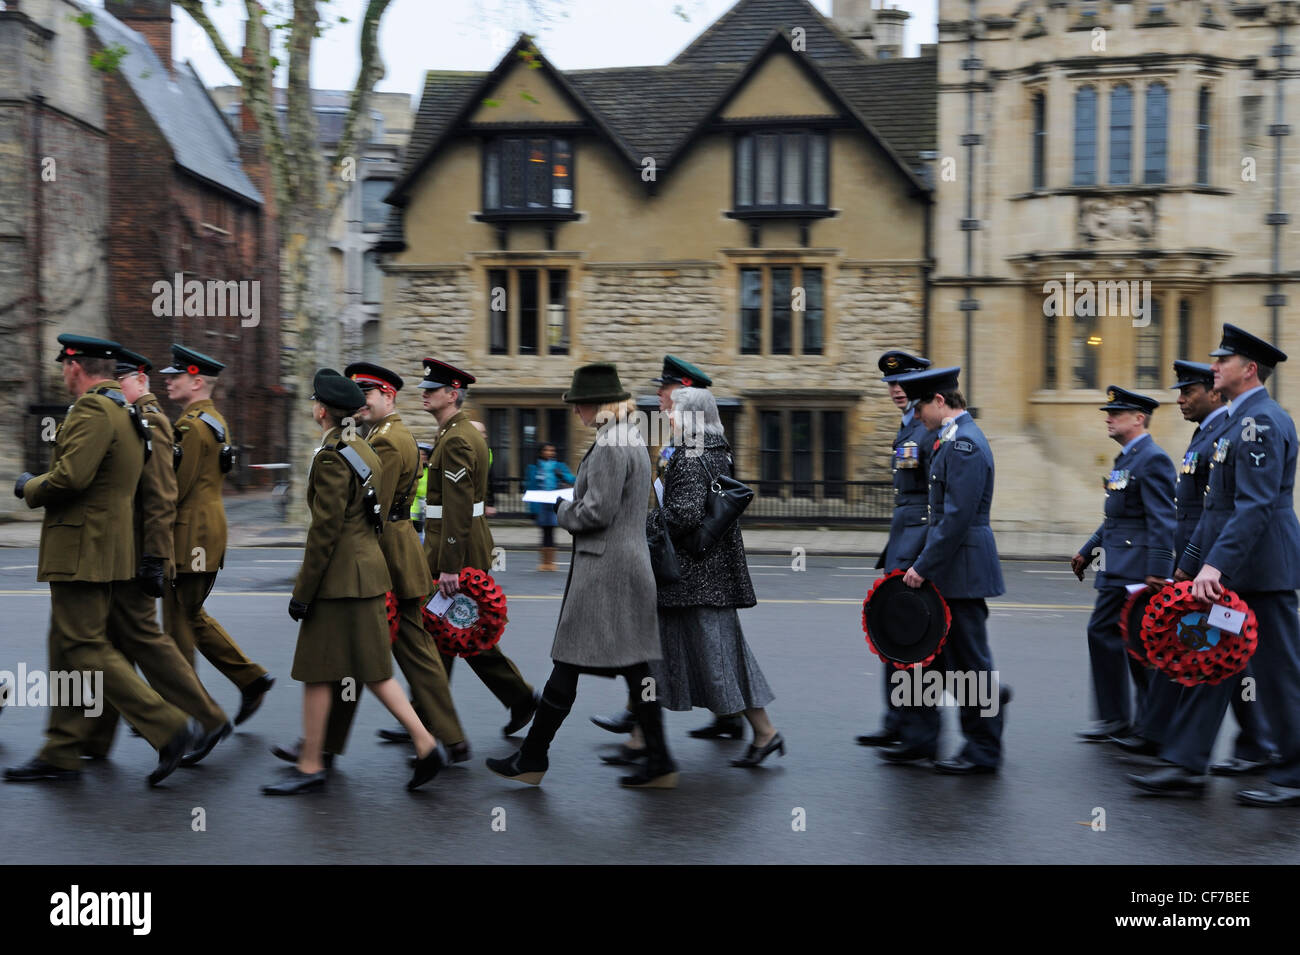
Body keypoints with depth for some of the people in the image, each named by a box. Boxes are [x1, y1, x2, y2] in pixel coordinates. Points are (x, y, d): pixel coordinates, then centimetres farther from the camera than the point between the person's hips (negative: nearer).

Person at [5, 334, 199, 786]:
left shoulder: (92, 410, -16)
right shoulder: (124, 409, 16)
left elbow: (70, 477, -26)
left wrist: (29, 486, -7)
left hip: (82, 549, -10)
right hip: (104, 549, 10)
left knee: (86, 648, -8)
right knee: (67, 647, 14)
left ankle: (171, 727, -10)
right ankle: (60, 754, 19)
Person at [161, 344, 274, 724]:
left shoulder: (191, 425, -16)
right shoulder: (215, 421, 15)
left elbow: (176, 488, -18)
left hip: (190, 536, -10)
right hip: (210, 532, 10)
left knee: (179, 624, 0)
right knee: (193, 618, 17)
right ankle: (252, 678, 16)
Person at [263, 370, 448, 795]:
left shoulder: (332, 458, -16)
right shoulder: (363, 449, 12)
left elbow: (325, 530, -19)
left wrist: (302, 592, -14)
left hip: (341, 579, -9)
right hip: (367, 568, 9)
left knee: (317, 673, 2)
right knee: (372, 671, 12)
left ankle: (310, 767, 11)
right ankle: (426, 746, 9)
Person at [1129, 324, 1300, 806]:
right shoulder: (1239, 421, 17)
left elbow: (1255, 505, -25)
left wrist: (1216, 564, -31)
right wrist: (1190, 565, 21)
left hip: (1260, 569, -11)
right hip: (1231, 569, 11)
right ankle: (1187, 767, 14)